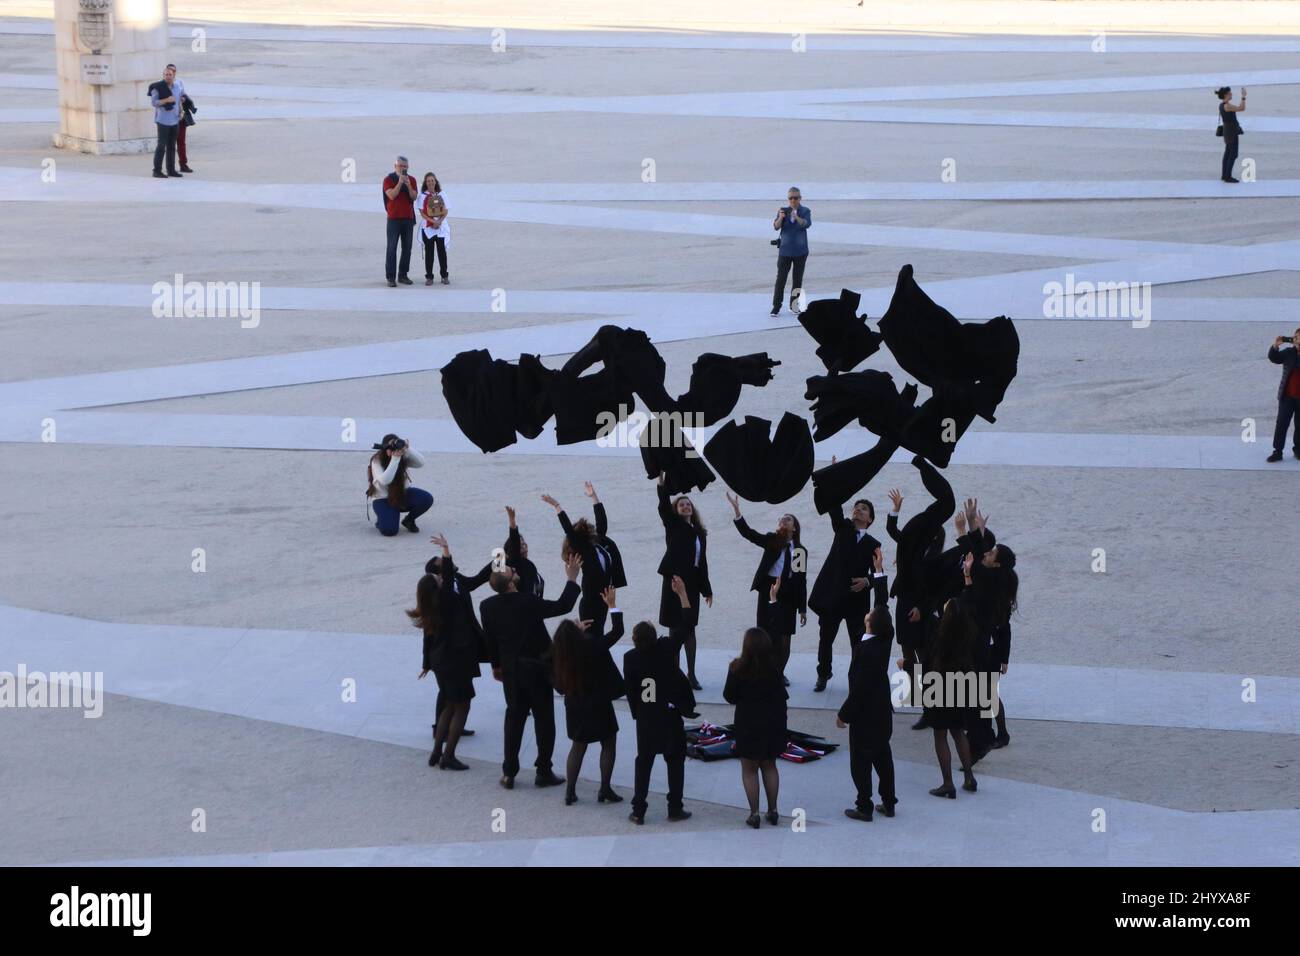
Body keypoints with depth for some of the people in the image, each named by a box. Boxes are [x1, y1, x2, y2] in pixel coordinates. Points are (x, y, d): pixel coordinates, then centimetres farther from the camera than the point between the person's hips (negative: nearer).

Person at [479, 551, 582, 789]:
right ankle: (543, 772, 10)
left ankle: (509, 772, 12)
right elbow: (563, 606, -13)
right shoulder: (528, 602, -22)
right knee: (544, 719, 8)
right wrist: (572, 578, -4)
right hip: (538, 669, -4)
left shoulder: (487, 607, -8)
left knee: (514, 716, 14)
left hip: (510, 669, 4)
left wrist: (496, 665, 18)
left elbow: (490, 639, 4)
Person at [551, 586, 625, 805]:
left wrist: (576, 631, 12)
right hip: (598, 706, -4)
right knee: (609, 744, 14)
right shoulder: (593, 646, -24)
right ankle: (605, 790, 12)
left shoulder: (560, 655, -14)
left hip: (575, 707, 4)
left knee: (578, 746, 20)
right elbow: (617, 631, -14)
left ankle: (570, 791, 17)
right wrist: (612, 606, -4)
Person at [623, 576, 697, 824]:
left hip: (645, 718, 1)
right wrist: (682, 593, 0)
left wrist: (637, 713, 9)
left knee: (643, 762, 11)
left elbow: (629, 689, -5)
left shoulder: (631, 658, -11)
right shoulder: (666, 648, -13)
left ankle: (638, 811, 9)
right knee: (675, 761, 12)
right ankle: (675, 808, 12)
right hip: (670, 715, -1)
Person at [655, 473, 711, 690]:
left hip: (692, 584, 5)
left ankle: (691, 674, 11)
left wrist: (707, 590, 15)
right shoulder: (673, 525, 1)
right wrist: (661, 478, -26)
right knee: (678, 628, -3)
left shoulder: (699, 533, 14)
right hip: (675, 581, -5)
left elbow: (702, 562, 16)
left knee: (689, 629, 8)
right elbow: (663, 505, -15)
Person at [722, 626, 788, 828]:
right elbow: (782, 694, 2)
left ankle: (754, 814, 9)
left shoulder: (739, 668, -19)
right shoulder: (775, 665, -9)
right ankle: (773, 811, 22)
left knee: (749, 769, 10)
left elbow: (729, 697, -9)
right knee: (769, 766, 19)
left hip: (748, 722, -3)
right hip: (773, 720, 4)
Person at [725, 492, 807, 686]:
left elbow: (802, 580, 10)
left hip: (788, 594, 1)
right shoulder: (771, 540, 5)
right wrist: (737, 510, -23)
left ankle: (779, 673, 18)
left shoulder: (800, 551, 9)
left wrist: (803, 609, 7)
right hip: (769, 589, -1)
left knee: (784, 637, 4)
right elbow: (748, 533, -8)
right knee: (766, 635, -1)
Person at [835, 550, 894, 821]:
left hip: (865, 714, -8)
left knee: (860, 760, 4)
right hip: (883, 710, 8)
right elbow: (883, 604, 5)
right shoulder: (886, 638, -8)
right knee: (883, 756, 18)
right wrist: (878, 571, 7)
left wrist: (844, 715, -15)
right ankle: (889, 802, 26)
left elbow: (859, 688, -25)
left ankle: (864, 807, 10)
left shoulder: (866, 650, -28)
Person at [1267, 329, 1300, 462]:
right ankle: (1277, 451, 3)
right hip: (1287, 396, 0)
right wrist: (1275, 347, -25)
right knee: (1281, 423, -1)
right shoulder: (1289, 352, -1)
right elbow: (1274, 358, -8)